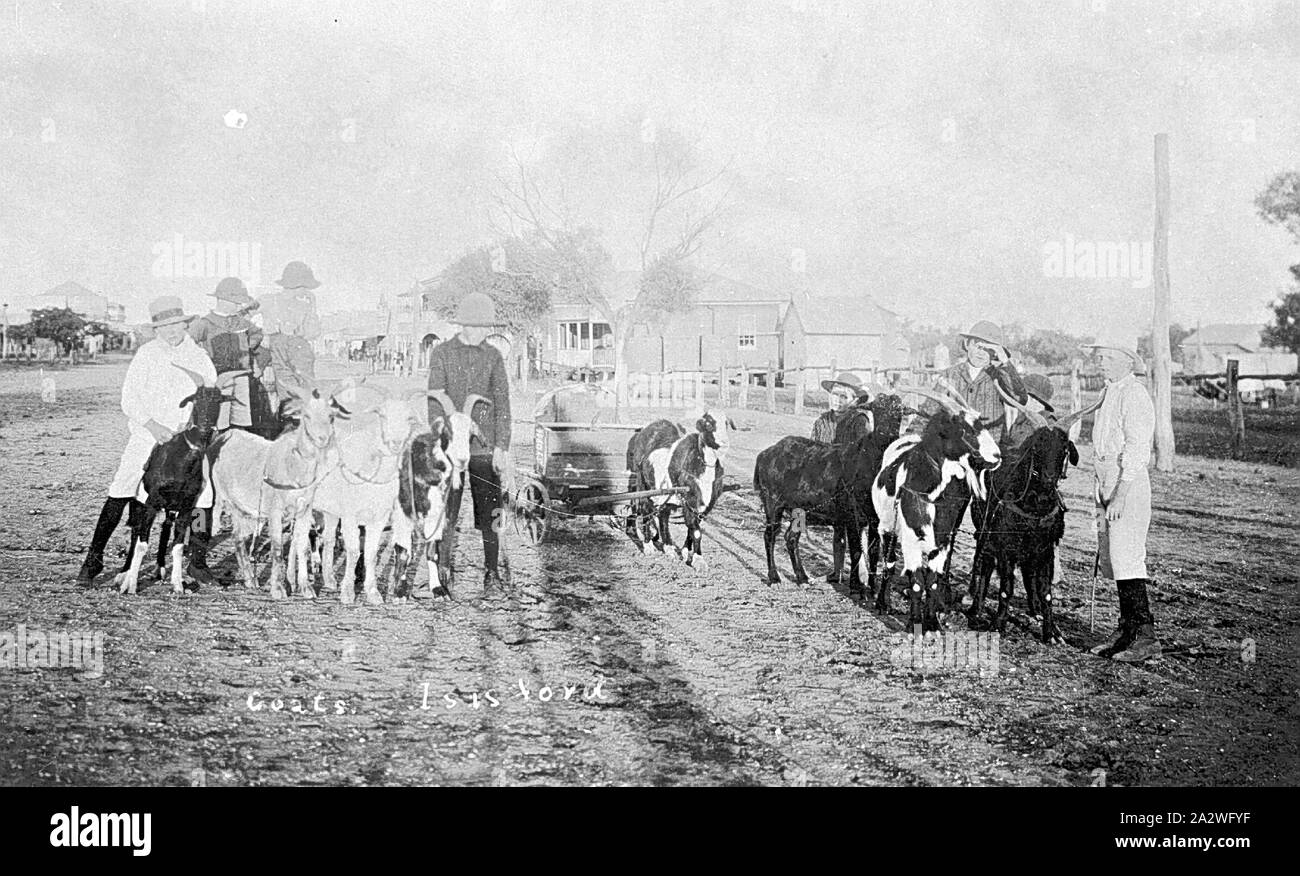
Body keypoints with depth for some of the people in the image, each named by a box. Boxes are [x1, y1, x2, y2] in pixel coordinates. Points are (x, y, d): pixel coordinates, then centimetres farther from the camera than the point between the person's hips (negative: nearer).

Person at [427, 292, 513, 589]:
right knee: (446, 509, -3)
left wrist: (502, 447, -3)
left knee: (489, 510, -1)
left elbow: (502, 403, 5)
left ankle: (492, 572, 7)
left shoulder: (492, 356, 9)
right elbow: (435, 401, -2)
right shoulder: (441, 353, 4)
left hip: (485, 444, 1)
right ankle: (442, 570, 7)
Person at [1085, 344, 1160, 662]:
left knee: (1127, 559, -13)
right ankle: (1126, 630, 16)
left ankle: (1146, 637, -12)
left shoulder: (1134, 395, -12)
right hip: (1106, 485, 10)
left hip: (1130, 484, -9)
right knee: (1111, 560, 10)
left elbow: (1136, 450, -18)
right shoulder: (1108, 394, 18)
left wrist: (1119, 496, -22)